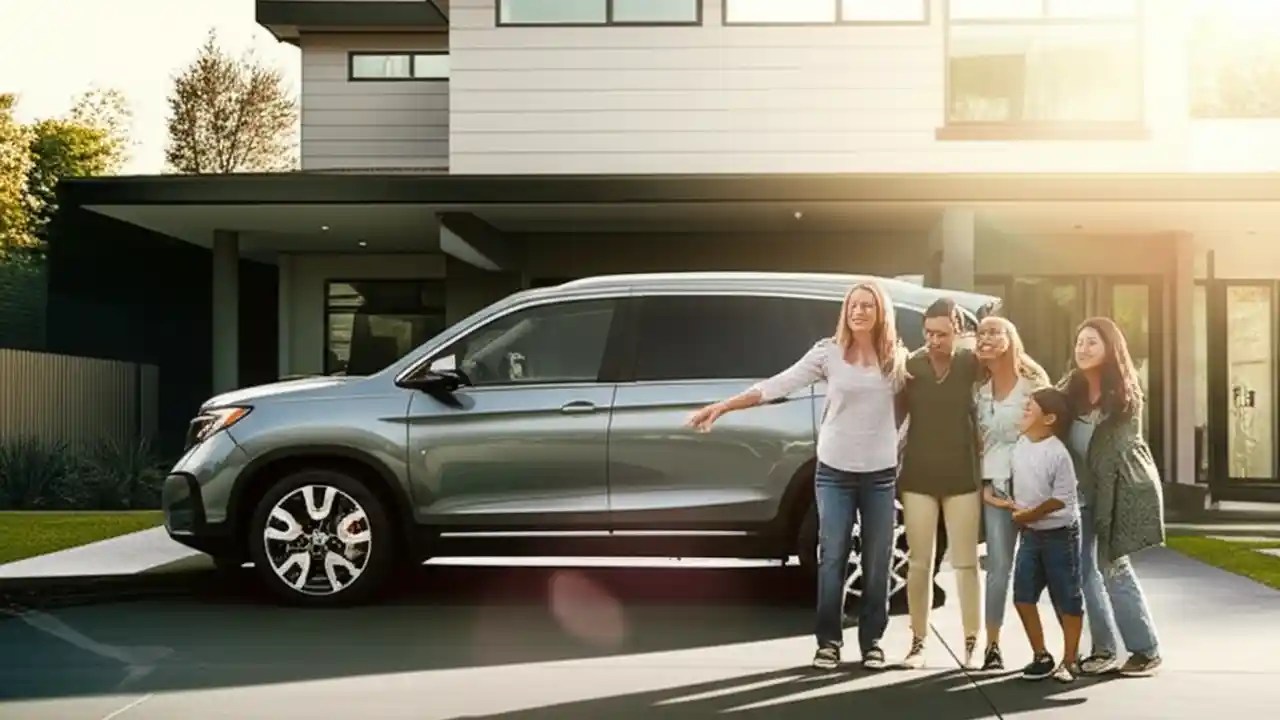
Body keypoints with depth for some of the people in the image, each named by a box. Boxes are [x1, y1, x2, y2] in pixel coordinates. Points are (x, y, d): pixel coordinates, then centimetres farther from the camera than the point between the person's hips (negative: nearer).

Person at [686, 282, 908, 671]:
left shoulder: (897, 358, 2)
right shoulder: (828, 352, -3)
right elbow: (777, 385, -8)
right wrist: (721, 406, -15)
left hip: (881, 474, 1)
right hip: (835, 472, -1)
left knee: (877, 561, 6)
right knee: (832, 558, 2)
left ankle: (872, 640, 19)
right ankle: (829, 640, 14)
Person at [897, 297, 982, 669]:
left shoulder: (971, 364, -5)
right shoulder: (910, 365, -2)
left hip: (962, 478, -1)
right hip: (918, 478, 1)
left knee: (966, 563, 6)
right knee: (919, 562, 7)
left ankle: (971, 643, 14)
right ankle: (918, 642, 17)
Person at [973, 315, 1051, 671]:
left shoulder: (1034, 380, -1)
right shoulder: (980, 389, 10)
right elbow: (978, 440, 12)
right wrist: (984, 484, 2)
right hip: (996, 485, 3)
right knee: (999, 566, 0)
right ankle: (992, 646, 5)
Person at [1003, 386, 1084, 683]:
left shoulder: (1058, 453, -20)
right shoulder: (1020, 444, 2)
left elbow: (1062, 498, -18)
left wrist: (1029, 514, -14)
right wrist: (1014, 505, 2)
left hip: (1060, 534, -7)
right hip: (1030, 533, 7)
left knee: (1067, 600, 4)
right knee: (1022, 595, 5)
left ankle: (1069, 661, 15)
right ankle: (1041, 656, 17)